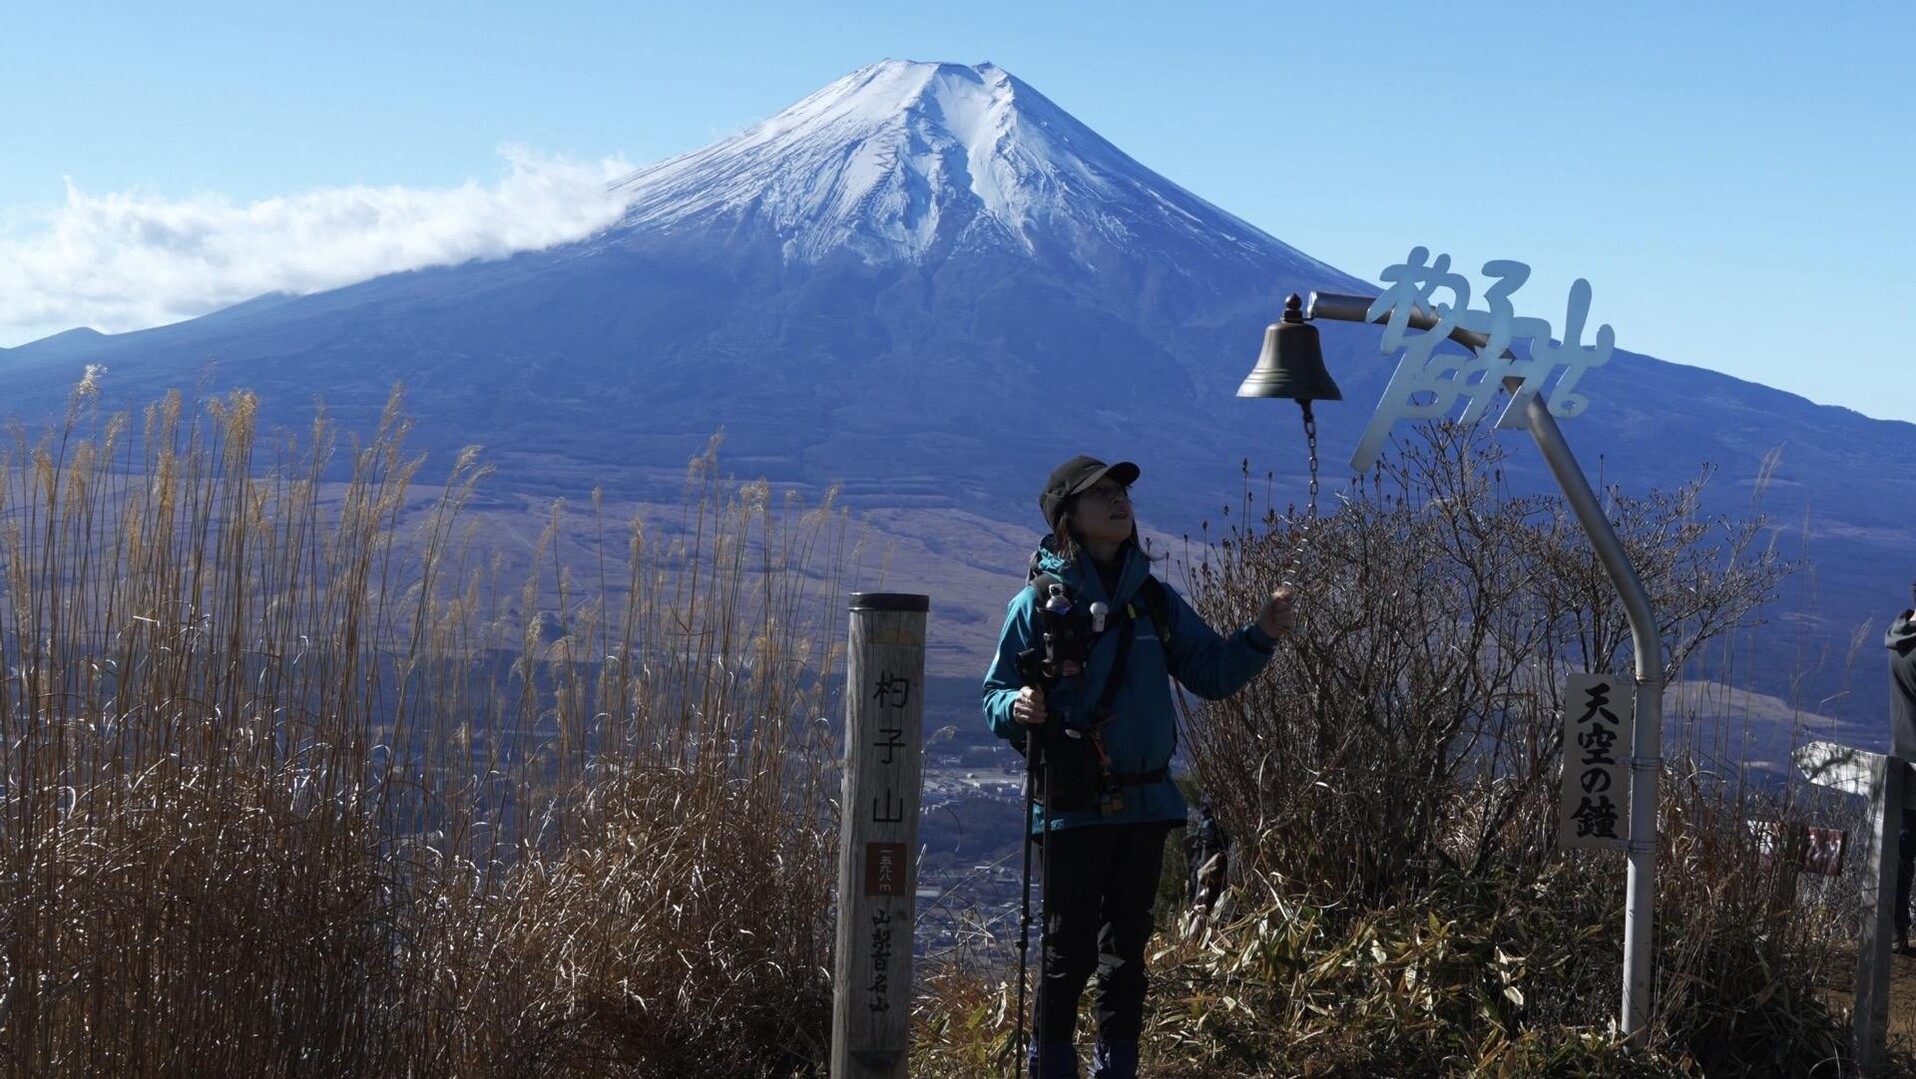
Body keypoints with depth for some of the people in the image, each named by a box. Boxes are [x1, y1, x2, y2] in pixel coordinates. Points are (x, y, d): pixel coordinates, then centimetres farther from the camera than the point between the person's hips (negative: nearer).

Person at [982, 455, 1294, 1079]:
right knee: (1069, 953, -1)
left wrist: (1260, 637, -9)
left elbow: (1211, 673, 7)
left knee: (1127, 948, 13)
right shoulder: (1038, 603, -5)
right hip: (1071, 808, -4)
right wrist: (1017, 707, -25)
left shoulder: (1155, 600, 7)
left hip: (1145, 801, 4)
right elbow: (994, 695, -3)